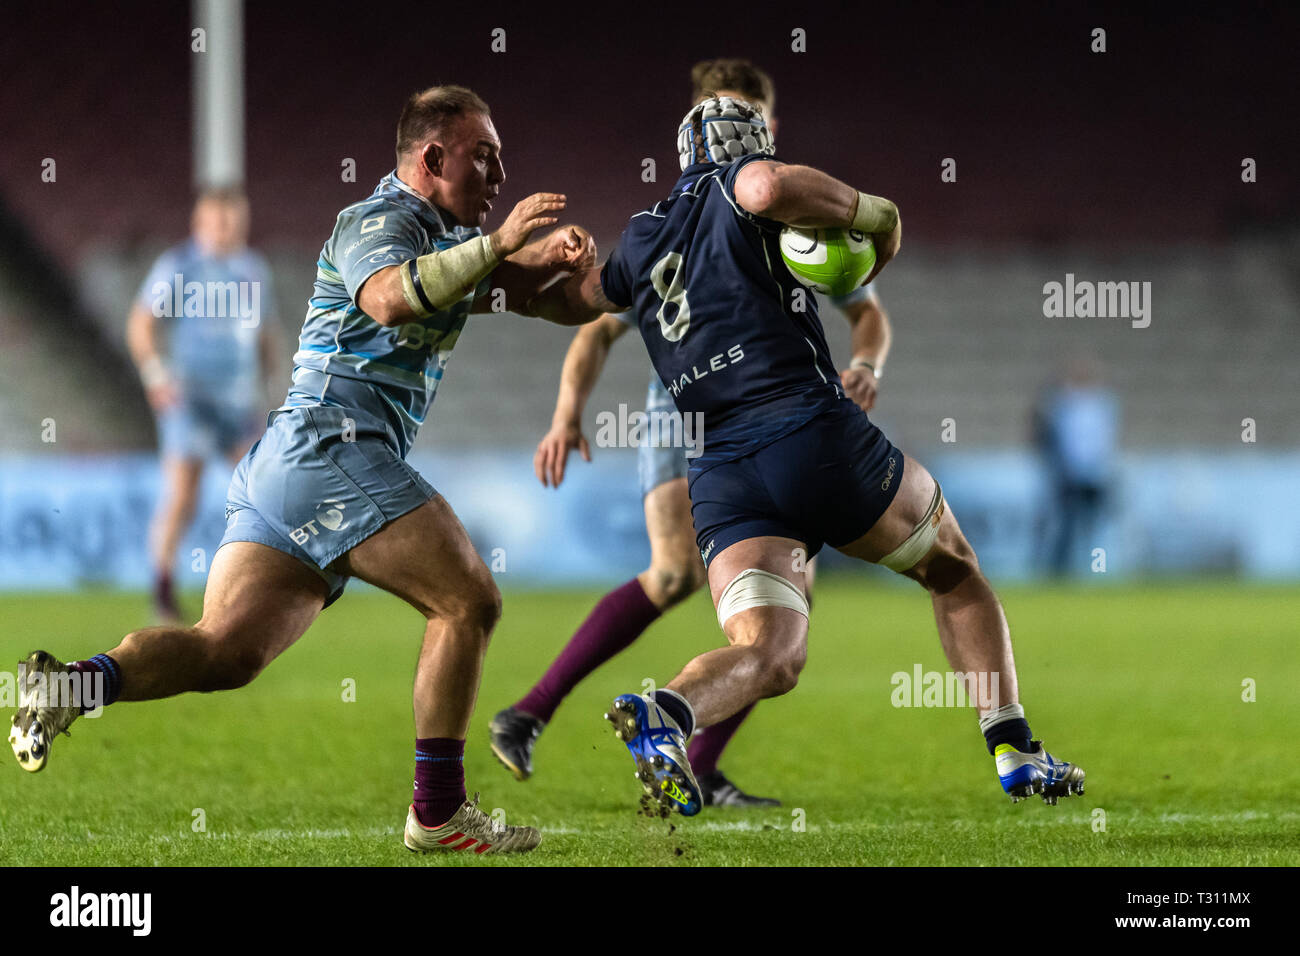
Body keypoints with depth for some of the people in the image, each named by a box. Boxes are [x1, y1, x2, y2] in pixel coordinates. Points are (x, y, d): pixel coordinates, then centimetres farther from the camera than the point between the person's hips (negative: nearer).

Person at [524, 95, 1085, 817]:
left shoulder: (640, 243, 22)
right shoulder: (733, 189, 4)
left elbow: (565, 299, 37)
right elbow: (768, 186, -20)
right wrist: (873, 213, -8)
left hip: (718, 474, 4)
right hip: (811, 429, -4)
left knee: (768, 656, -2)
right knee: (952, 568, 19)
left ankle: (663, 713, -35)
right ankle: (1014, 752, 14)